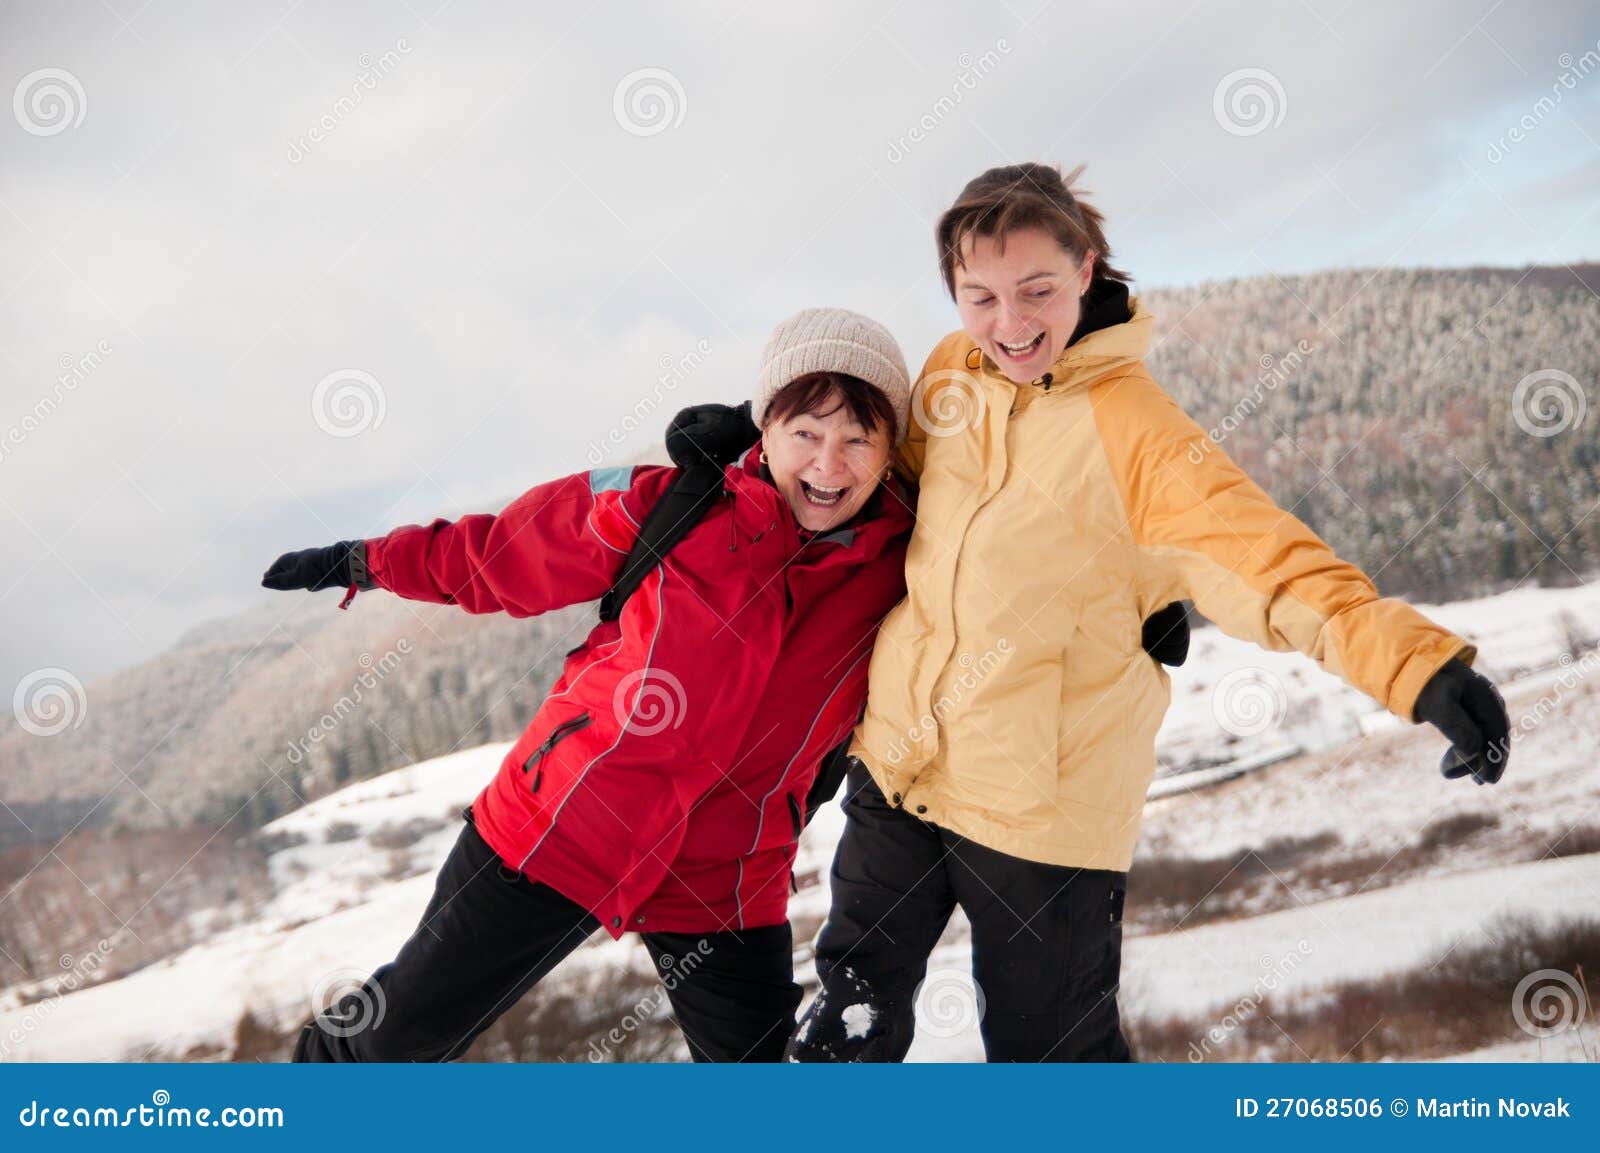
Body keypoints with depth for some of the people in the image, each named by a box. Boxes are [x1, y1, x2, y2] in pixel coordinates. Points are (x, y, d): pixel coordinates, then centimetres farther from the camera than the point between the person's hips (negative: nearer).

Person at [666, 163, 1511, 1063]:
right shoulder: (951, 375, -1)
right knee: (855, 1012, 21)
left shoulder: (1130, 425, -19)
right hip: (897, 770, 6)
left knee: (1049, 1050, 11)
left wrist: (1421, 663, -43)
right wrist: (760, 429, 6)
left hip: (1046, 807, -5)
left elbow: (1267, 558, -29)